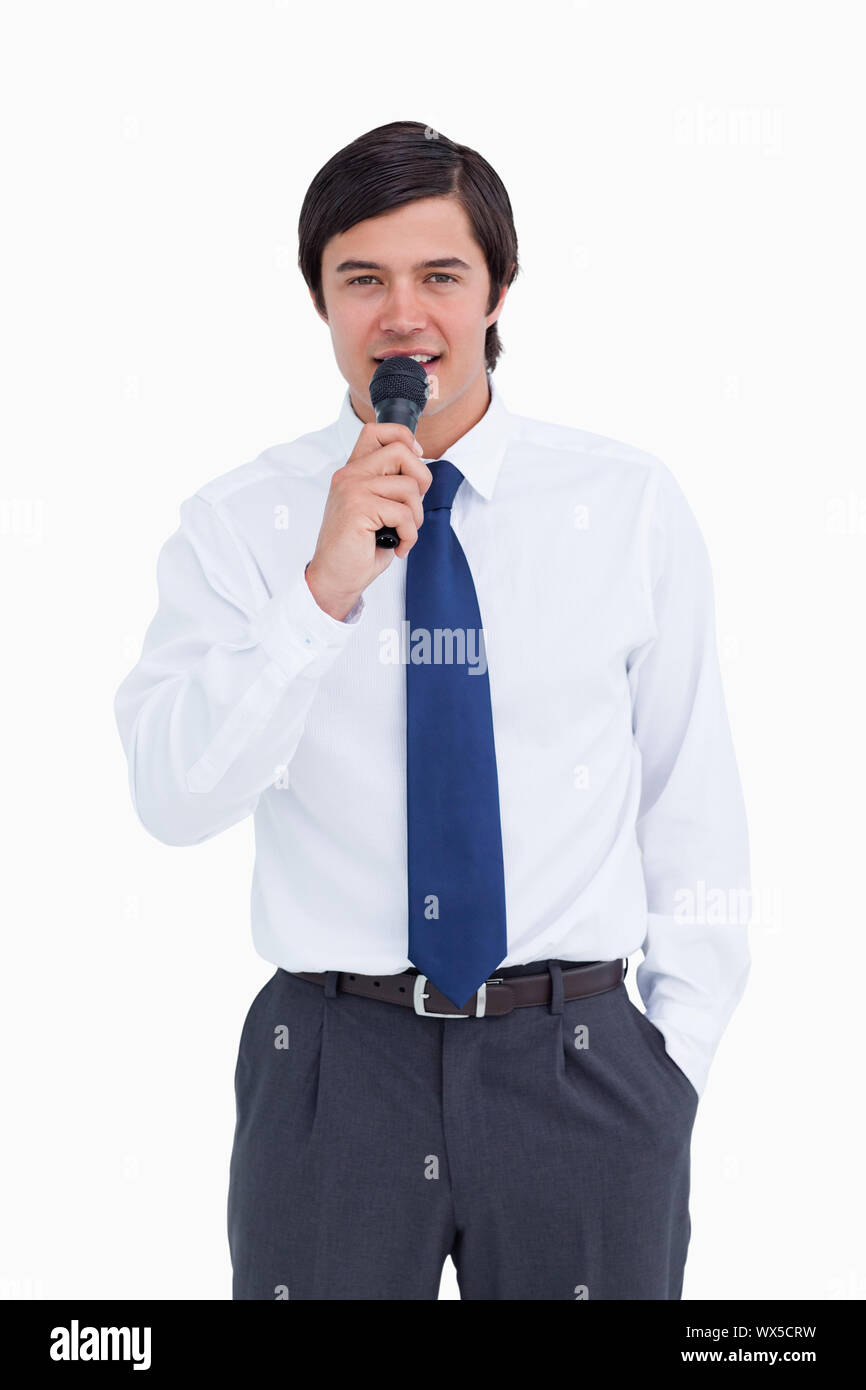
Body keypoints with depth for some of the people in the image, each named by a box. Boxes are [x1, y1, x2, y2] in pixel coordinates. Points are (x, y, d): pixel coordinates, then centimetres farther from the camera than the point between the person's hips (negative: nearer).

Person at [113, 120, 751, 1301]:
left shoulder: (633, 506, 0)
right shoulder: (238, 524, -1)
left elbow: (693, 802, 3)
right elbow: (172, 796, -13)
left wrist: (677, 1061, 0)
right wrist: (326, 589, -23)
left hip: (581, 1069, 1)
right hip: (332, 1069, 0)